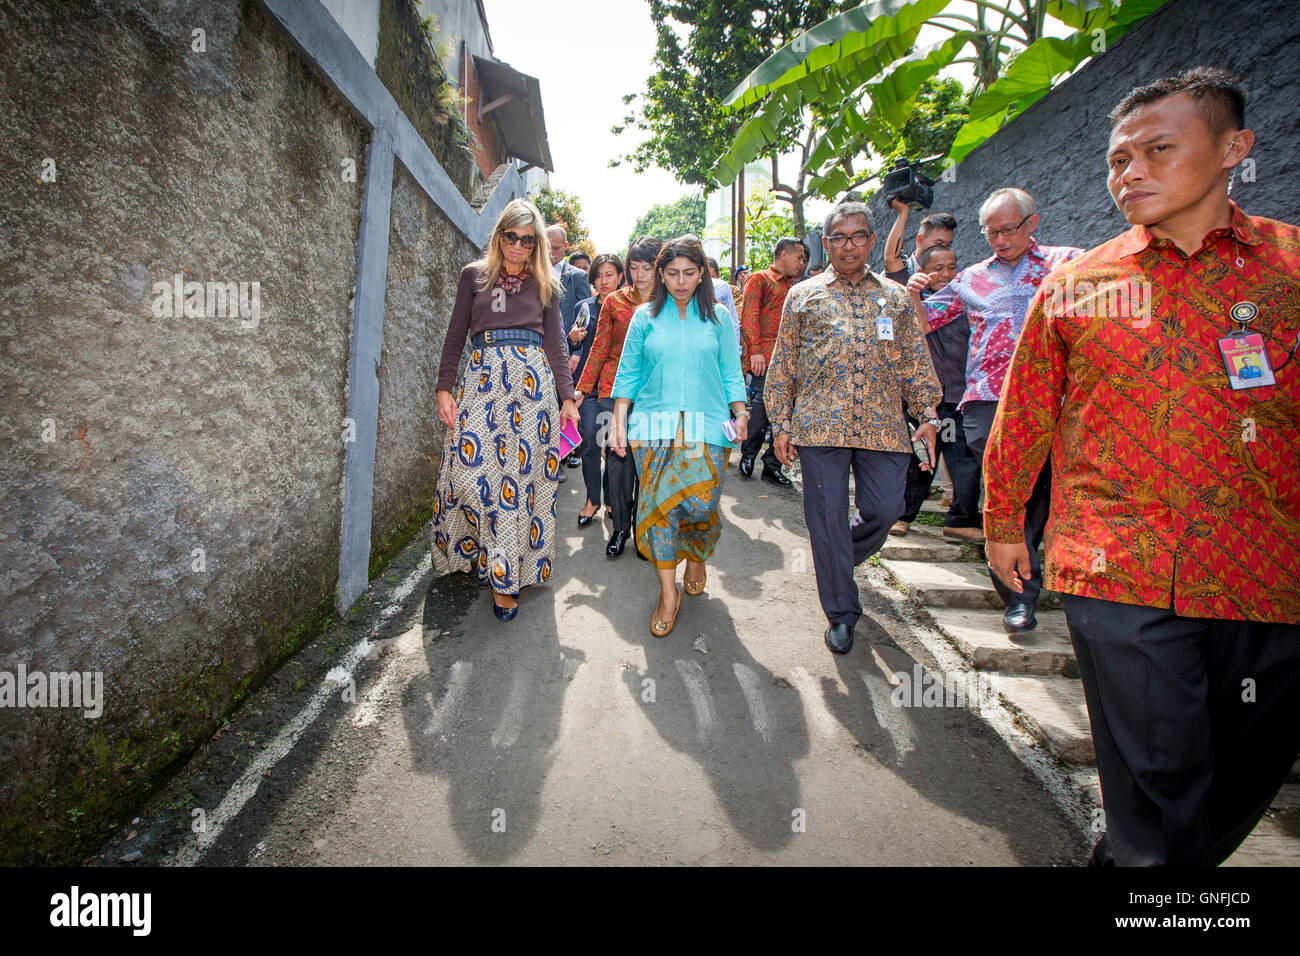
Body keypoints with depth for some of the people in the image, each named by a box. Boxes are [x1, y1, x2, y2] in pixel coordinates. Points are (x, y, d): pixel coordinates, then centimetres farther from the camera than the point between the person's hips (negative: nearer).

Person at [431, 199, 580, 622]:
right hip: (482, 376, 0)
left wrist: (568, 397, 5)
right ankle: (500, 564, 7)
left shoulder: (545, 285, 15)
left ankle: (504, 574, 1)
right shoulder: (474, 275, 14)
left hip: (532, 378, 0)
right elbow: (456, 335, 10)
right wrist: (444, 388, 0)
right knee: (472, 468, -11)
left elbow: (556, 344, 14)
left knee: (523, 471, -6)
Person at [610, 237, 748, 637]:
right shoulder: (645, 317, 10)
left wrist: (740, 415, -2)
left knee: (701, 504, -10)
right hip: (654, 424, 0)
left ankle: (696, 557, 25)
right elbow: (628, 374, 10)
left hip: (705, 426, 0)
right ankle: (668, 592, 7)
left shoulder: (718, 317, 11)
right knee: (658, 503, -5)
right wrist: (619, 423, 2)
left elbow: (730, 372, 11)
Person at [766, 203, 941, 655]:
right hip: (821, 425, -2)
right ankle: (841, 612, 15)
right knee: (828, 517, 0)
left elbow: (916, 362, 15)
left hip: (883, 427, 2)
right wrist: (781, 424, 2)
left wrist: (927, 415, 5)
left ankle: (839, 562, 33)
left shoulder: (896, 297, 14)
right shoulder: (803, 295, 9)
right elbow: (783, 365, 8)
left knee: (884, 509, -1)